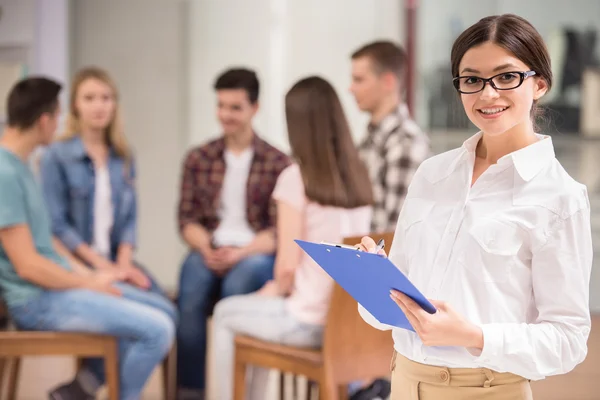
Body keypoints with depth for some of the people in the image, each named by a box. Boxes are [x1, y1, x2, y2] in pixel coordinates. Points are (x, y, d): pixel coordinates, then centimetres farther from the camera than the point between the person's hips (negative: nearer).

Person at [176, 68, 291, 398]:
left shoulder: (278, 163, 3)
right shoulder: (198, 158, 13)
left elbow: (279, 231, -3)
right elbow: (187, 218, 8)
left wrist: (241, 253, -19)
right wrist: (207, 248, -12)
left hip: (257, 254, -2)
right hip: (210, 250, 2)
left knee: (236, 285, -36)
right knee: (192, 290, -32)